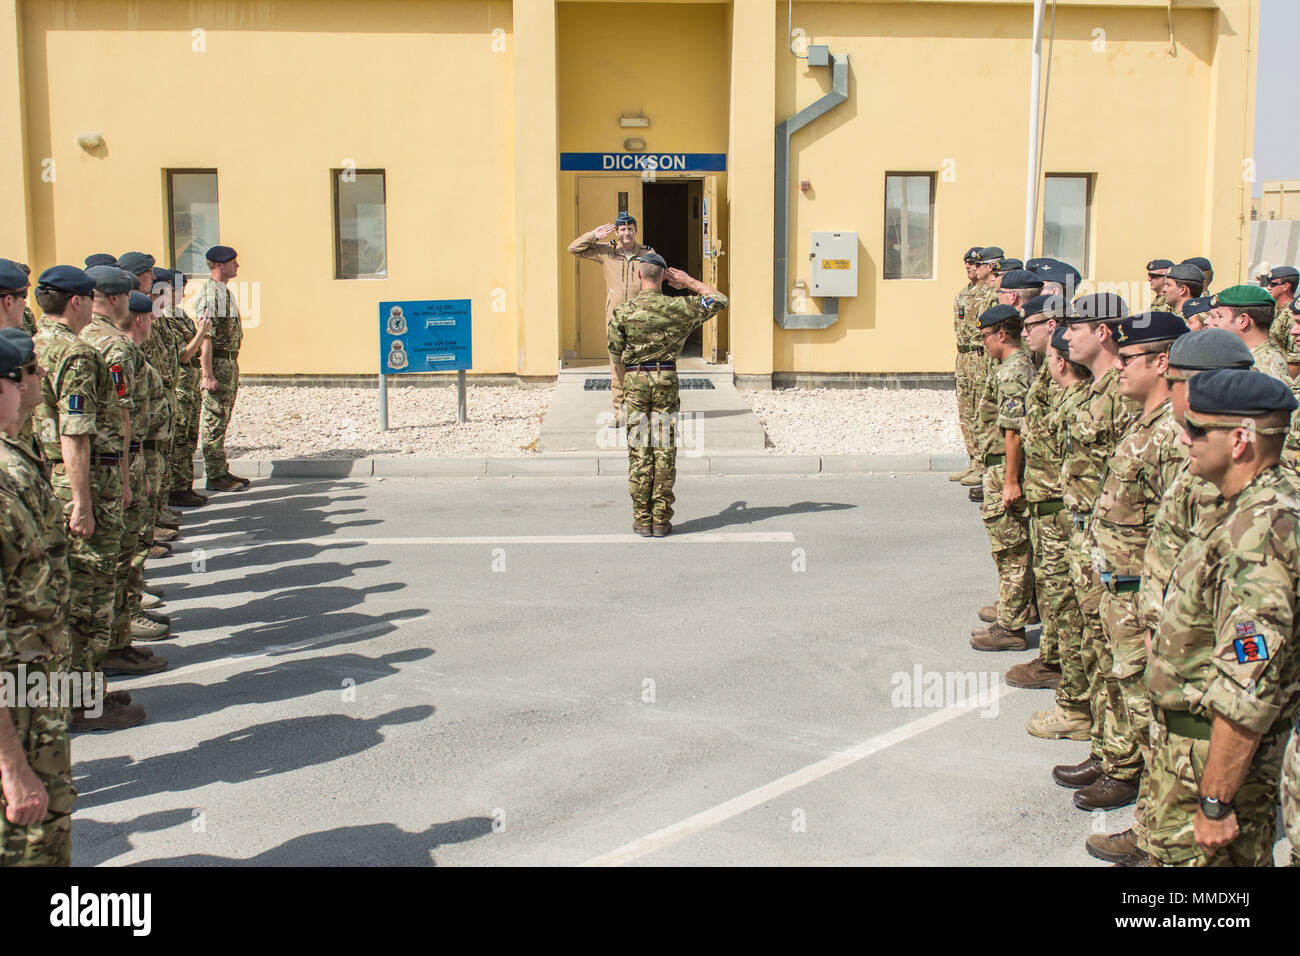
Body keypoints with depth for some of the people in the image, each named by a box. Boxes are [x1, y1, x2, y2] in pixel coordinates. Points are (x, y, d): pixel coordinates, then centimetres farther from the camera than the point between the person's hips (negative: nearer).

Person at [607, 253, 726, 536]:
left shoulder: (623, 312, -4)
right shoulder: (677, 307, -2)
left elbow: (615, 356, 4)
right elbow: (719, 300, 10)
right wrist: (690, 282, 15)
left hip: (635, 380, 0)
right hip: (667, 379, 0)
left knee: (639, 452, 4)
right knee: (665, 452, 3)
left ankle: (642, 520, 4)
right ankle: (661, 520, 4)